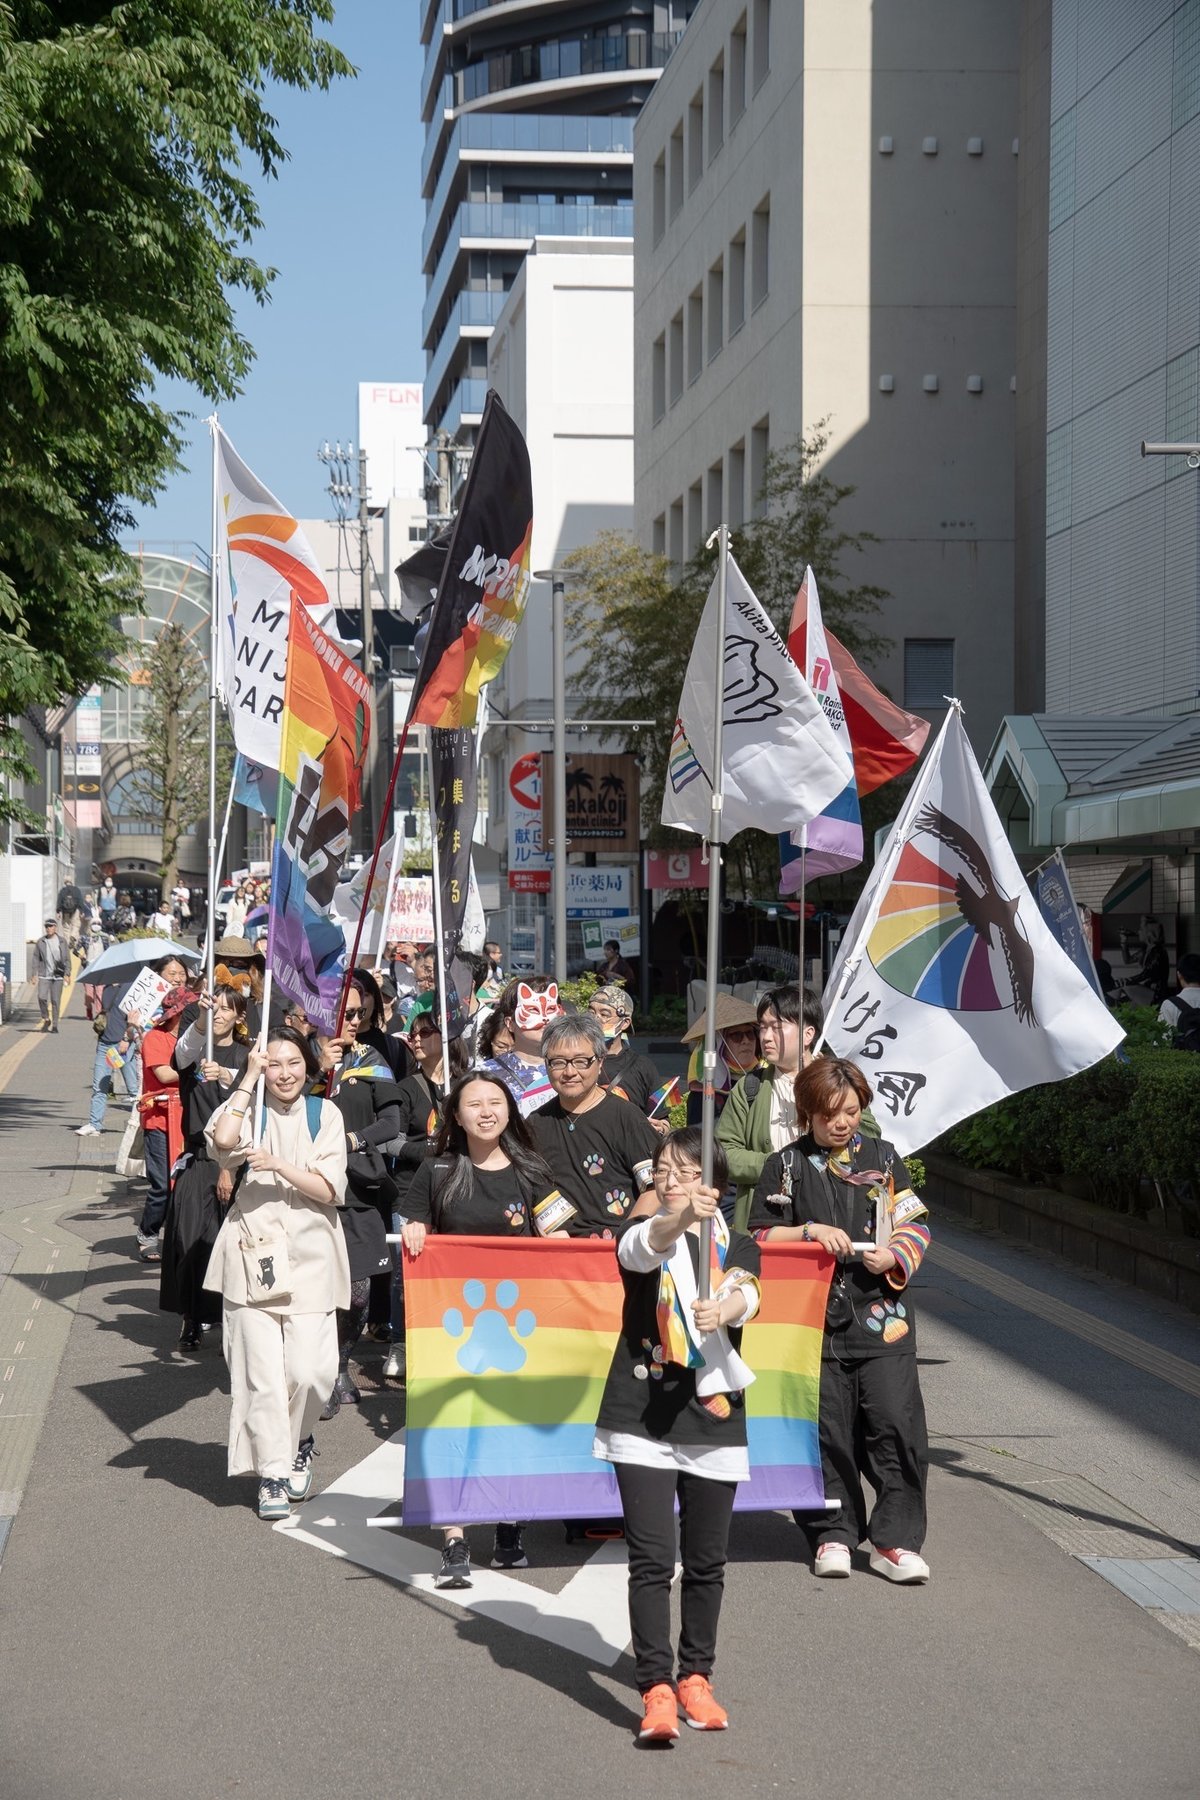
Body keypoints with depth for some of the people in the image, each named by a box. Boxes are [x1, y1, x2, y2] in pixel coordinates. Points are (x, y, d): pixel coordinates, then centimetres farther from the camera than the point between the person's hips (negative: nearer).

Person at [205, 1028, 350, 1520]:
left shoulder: (324, 1114, 7)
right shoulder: (249, 1111, 5)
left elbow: (329, 1189, -2)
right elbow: (222, 1138, -20)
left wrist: (276, 1164, -15)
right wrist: (249, 1078, -10)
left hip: (309, 1257, 1)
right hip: (253, 1253, 0)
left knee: (309, 1372, -6)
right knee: (262, 1373, -5)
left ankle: (297, 1443, 24)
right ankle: (273, 1472, 7)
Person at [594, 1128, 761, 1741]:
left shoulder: (737, 1248, 7)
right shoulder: (640, 1238, 3)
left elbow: (747, 1294, -15)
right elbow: (643, 1249, -23)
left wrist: (724, 1310, -40)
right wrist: (679, 1218, -45)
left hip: (714, 1421, 2)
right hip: (642, 1420, -2)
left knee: (706, 1562, 9)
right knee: (651, 1558, -8)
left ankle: (695, 1676, 25)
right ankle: (656, 1688, -5)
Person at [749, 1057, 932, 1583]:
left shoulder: (882, 1156, 10)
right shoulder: (785, 1166, 7)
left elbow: (916, 1224, 11)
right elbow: (760, 1236, 6)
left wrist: (895, 1256, -8)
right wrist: (809, 1231, -10)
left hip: (882, 1317, 0)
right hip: (814, 1318, 0)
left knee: (896, 1425, -8)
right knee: (826, 1430, 1)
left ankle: (895, 1538, 1)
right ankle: (833, 1534, 16)